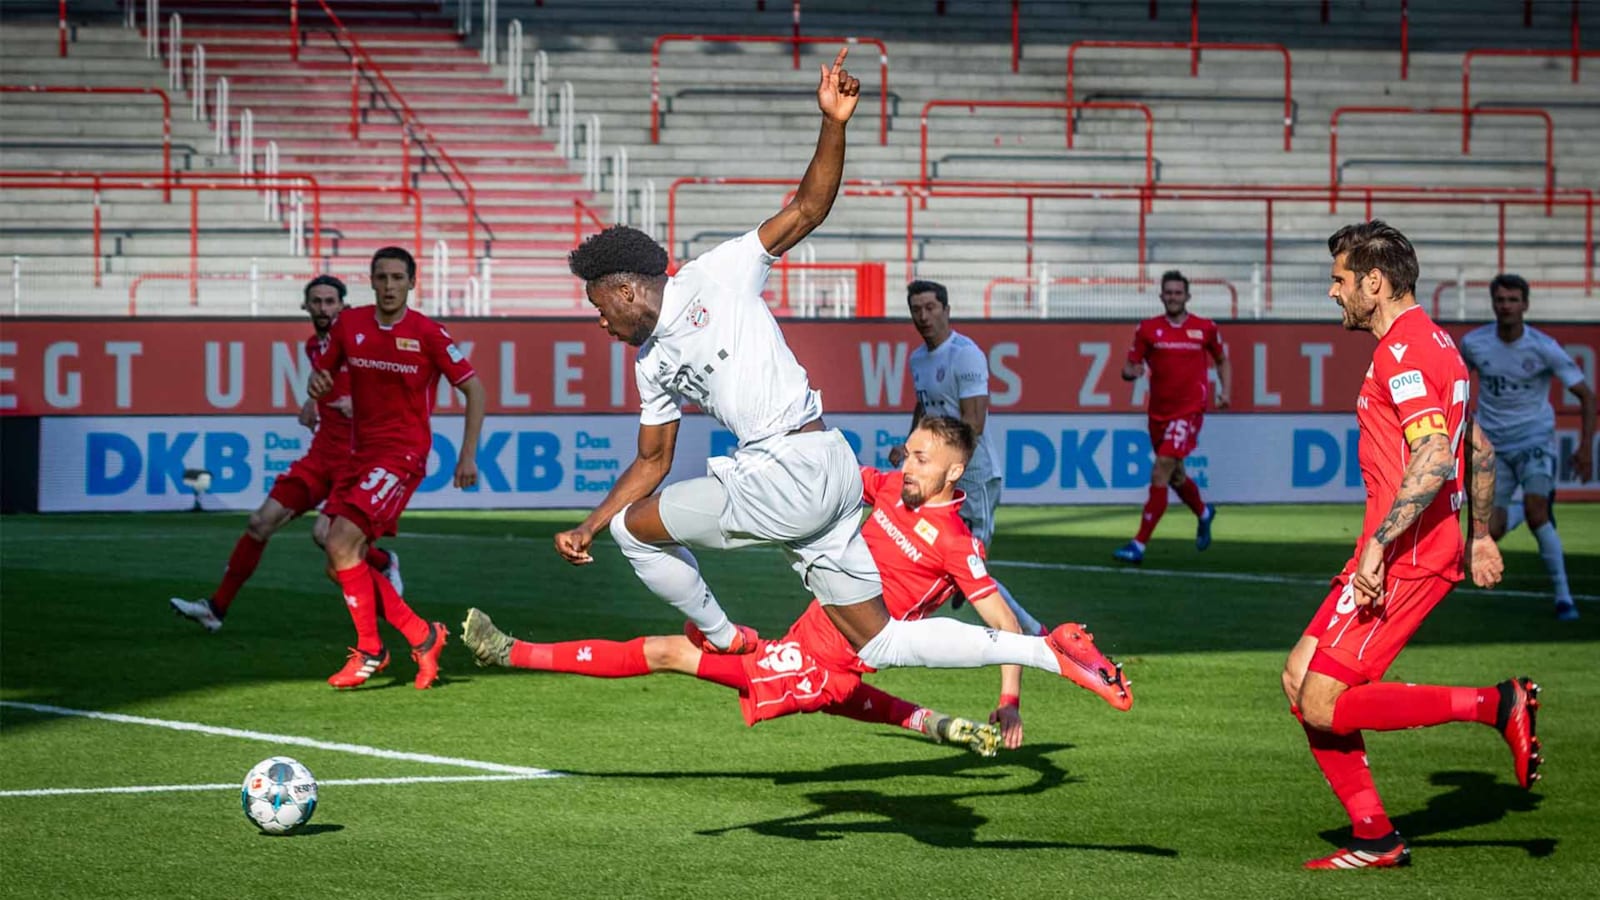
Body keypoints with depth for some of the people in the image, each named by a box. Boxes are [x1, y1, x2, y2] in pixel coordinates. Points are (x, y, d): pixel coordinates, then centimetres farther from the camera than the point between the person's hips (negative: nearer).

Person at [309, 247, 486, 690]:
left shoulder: (428, 334, -9)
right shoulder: (349, 324, 4)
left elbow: (473, 388, -3)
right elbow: (323, 370, 16)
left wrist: (468, 454, -8)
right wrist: (317, 383, -9)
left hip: (403, 454, -7)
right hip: (361, 451, 7)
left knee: (342, 544, -20)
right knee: (340, 565, 2)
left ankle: (370, 651, -7)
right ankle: (422, 636, 13)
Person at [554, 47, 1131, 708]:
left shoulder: (716, 276, -1)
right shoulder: (653, 363, 21)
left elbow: (807, 209, -4)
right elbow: (654, 459, 27)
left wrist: (833, 126, -18)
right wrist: (587, 527, 19)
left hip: (796, 468, -9)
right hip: (822, 480, 9)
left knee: (636, 526, 0)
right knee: (882, 644, 7)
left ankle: (724, 642, 12)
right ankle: (1048, 651, 8)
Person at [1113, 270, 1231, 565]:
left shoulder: (1205, 328, 0)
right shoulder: (1148, 329, 2)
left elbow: (1223, 360, 16)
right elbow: (1129, 368, 2)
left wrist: (1224, 391, 2)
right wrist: (1131, 372, -21)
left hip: (1189, 411, -4)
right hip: (1159, 413, 4)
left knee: (1160, 473, -16)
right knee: (1176, 477, 19)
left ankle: (1139, 545, -17)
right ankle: (1204, 514, 51)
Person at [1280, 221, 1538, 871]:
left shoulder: (1403, 352, -15)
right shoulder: (1434, 343, 18)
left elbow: (1434, 458, -27)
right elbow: (1481, 452, 26)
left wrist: (1380, 544, -28)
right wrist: (1480, 537, 33)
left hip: (1405, 555, -10)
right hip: (1423, 549, 10)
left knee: (1324, 706, -12)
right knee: (1300, 678, 10)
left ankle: (1497, 704, -10)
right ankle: (1375, 838, 11)